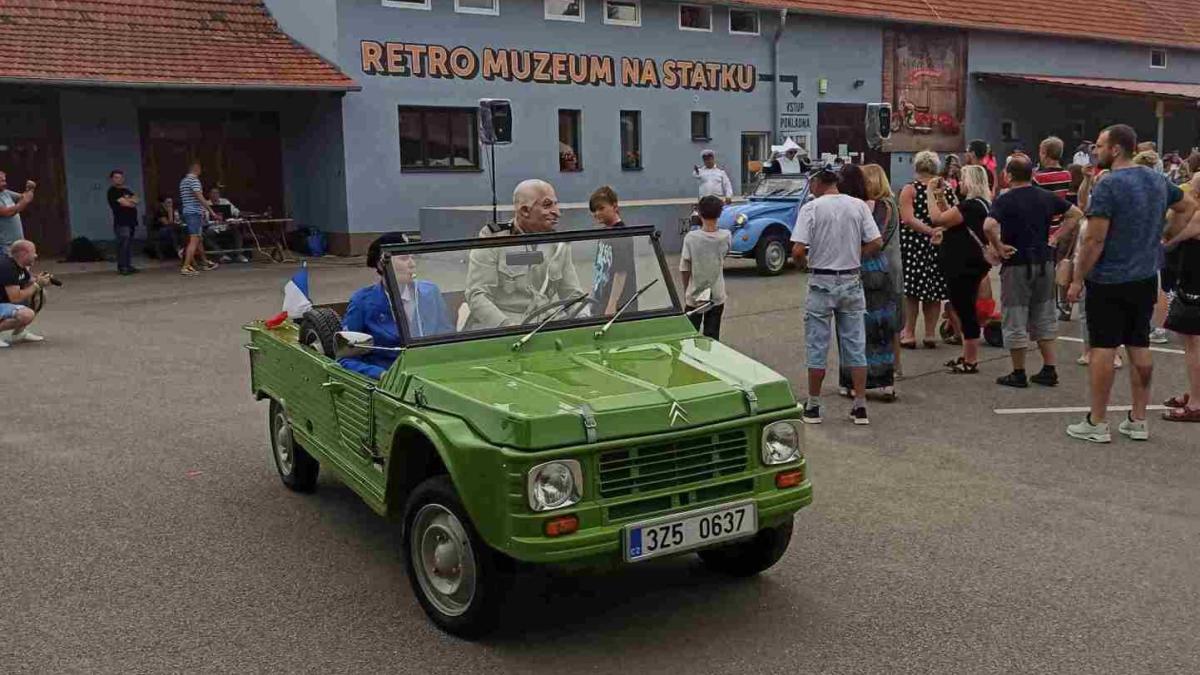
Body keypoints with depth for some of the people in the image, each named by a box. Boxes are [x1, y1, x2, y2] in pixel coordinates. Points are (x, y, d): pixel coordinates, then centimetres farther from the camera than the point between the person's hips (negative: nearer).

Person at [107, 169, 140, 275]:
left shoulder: (127, 190, 22)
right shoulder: (112, 191, -2)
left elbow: (136, 200, 7)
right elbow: (124, 203, -12)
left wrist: (127, 200, -8)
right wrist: (132, 202, 6)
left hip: (131, 221, 8)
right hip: (121, 222, -8)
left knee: (129, 245, 7)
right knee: (123, 245, -12)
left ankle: (129, 266, 11)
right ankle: (121, 267, -11)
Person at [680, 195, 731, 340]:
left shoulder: (691, 237, -15)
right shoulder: (726, 237, -9)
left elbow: (684, 269, -8)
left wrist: (685, 293, 5)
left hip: (694, 297, -1)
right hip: (717, 297, 2)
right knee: (712, 337, 9)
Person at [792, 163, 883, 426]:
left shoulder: (811, 208, -10)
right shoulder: (859, 206, 1)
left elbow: (797, 250, -17)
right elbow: (876, 243, -3)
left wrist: (803, 262, 4)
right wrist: (854, 257, 10)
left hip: (821, 283, -3)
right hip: (851, 282, 3)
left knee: (817, 347, 6)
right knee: (856, 346, 10)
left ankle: (813, 407, 13)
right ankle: (860, 407, 12)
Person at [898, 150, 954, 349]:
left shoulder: (910, 190, -8)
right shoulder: (948, 191, 4)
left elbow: (907, 219, -20)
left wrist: (930, 231, -23)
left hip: (914, 245, -3)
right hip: (940, 246, 4)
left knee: (911, 291, 5)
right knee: (934, 290, 11)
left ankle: (909, 333, 7)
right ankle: (930, 334, 15)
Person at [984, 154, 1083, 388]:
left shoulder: (1005, 200, -13)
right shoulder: (1047, 197, 5)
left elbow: (989, 226, -30)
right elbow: (1076, 214, 12)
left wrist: (999, 247, -16)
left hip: (1017, 265, -5)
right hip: (1045, 262, 6)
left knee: (1015, 320, 4)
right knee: (1045, 319, 15)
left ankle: (1018, 374, 10)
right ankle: (1050, 370, 17)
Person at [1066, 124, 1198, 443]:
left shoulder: (1108, 186, -17)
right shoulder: (1157, 180, 7)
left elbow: (1094, 239, -19)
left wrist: (1078, 279, -12)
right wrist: (1163, 237, 19)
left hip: (1109, 281, -7)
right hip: (1146, 278, 7)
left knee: (1103, 348, -1)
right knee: (1139, 347, 12)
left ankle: (1097, 424, 4)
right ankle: (1138, 421, 19)